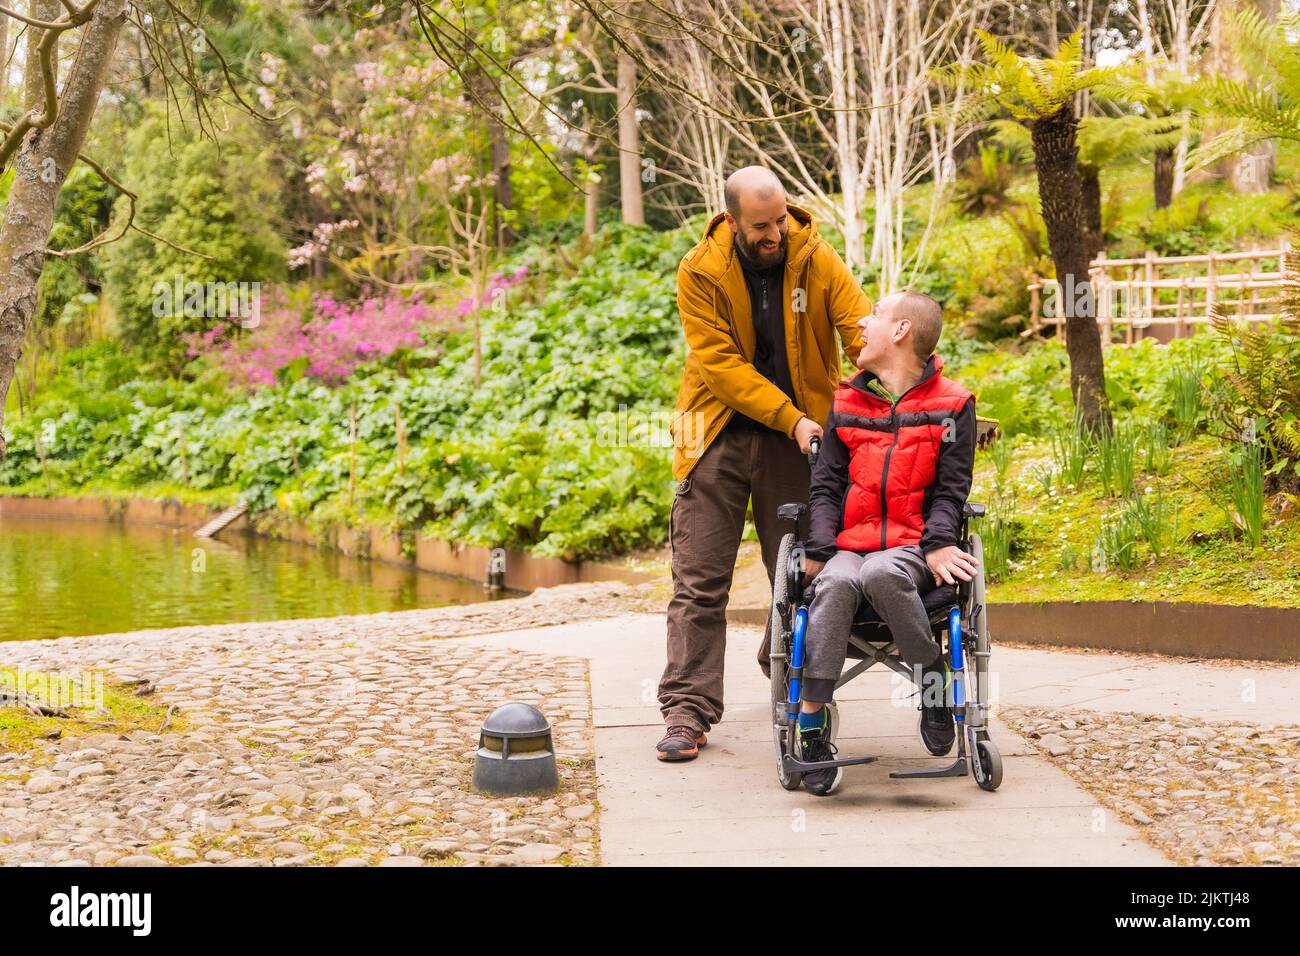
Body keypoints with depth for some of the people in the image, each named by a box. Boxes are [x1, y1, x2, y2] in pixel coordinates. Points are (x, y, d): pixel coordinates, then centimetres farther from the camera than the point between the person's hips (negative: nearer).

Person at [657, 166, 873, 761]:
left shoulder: (816, 260, -6)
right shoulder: (700, 274, -10)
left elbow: (863, 329, -14)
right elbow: (721, 365, -15)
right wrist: (790, 419, -23)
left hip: (797, 441, 2)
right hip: (721, 433, -2)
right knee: (699, 582, -6)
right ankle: (688, 711, -5)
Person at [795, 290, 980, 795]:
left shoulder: (950, 405, 9)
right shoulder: (847, 404, 18)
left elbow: (951, 488, 5)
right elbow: (826, 485, 13)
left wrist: (937, 544, -14)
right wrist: (820, 547, -4)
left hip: (910, 548, -3)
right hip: (851, 542, 3)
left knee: (880, 574, -39)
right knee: (835, 583, -34)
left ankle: (935, 681, -18)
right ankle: (812, 722, -35)